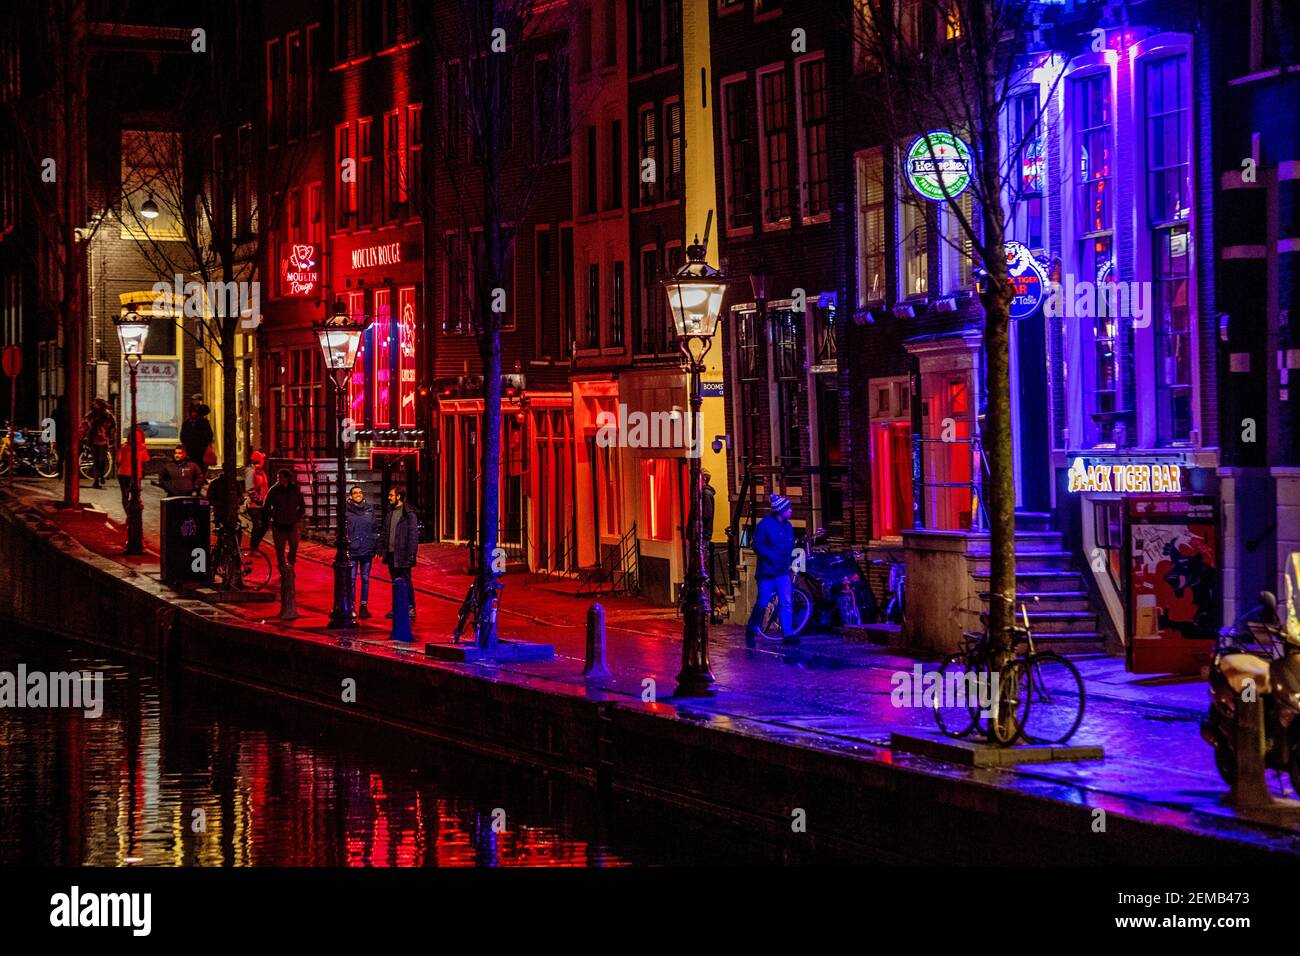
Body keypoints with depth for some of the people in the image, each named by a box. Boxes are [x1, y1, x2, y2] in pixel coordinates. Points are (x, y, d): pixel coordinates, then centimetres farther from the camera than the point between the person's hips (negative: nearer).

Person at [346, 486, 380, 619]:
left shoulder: (370, 510, 7)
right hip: (351, 550, -3)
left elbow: (375, 529, 12)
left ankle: (363, 606, 13)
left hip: (367, 550, 3)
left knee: (365, 578, 6)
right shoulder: (346, 511, -1)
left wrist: (375, 546, 6)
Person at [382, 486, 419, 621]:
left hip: (403, 554, -7)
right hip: (391, 554, 7)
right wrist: (382, 548, 10)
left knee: (406, 581, -3)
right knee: (395, 582, 12)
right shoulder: (390, 512, 14)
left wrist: (411, 553, -18)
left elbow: (414, 534, -13)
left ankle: (411, 609, 2)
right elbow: (386, 533, 18)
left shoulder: (409, 513, -10)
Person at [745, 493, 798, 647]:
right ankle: (751, 631, 16)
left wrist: (788, 560, 7)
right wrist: (771, 557, -19)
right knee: (762, 603, -2)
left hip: (783, 572, 6)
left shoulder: (788, 526, 12)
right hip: (767, 572, -6)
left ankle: (787, 634, 1)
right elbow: (758, 546, -11)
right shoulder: (765, 524, -9)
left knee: (786, 603, -1)